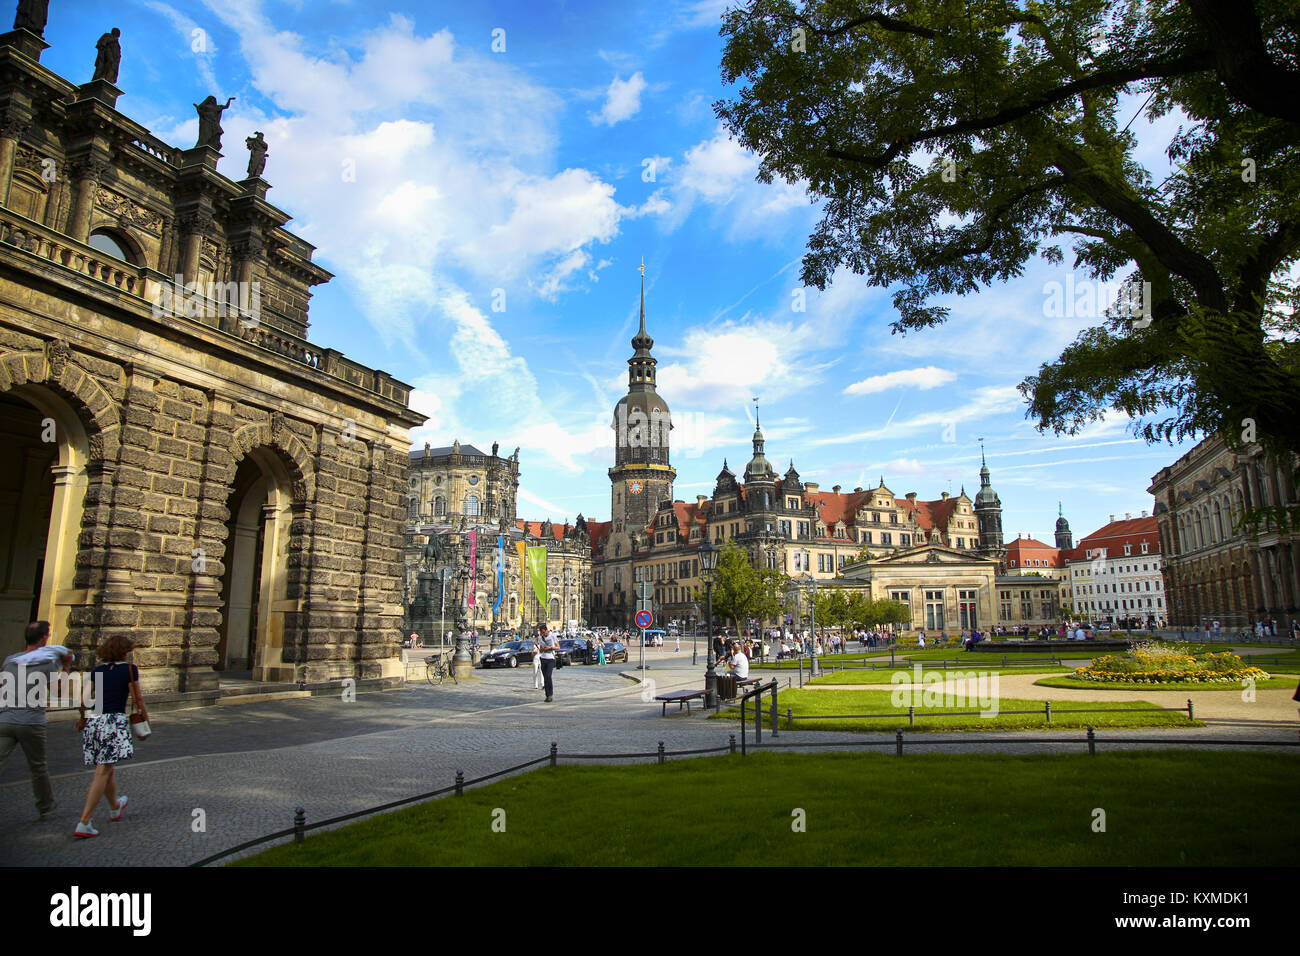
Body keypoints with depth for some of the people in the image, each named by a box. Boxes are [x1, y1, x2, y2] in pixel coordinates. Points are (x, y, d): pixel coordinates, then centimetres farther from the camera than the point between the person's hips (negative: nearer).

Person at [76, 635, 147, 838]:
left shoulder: (96, 671, 12)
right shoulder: (129, 669, -2)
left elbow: (84, 701, 7)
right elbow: (137, 698, 2)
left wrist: (88, 715, 26)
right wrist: (145, 714, 18)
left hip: (93, 722, 6)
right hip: (115, 721, -6)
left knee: (106, 768, 21)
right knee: (103, 771, -5)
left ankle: (115, 807, 42)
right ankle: (84, 823, -11)